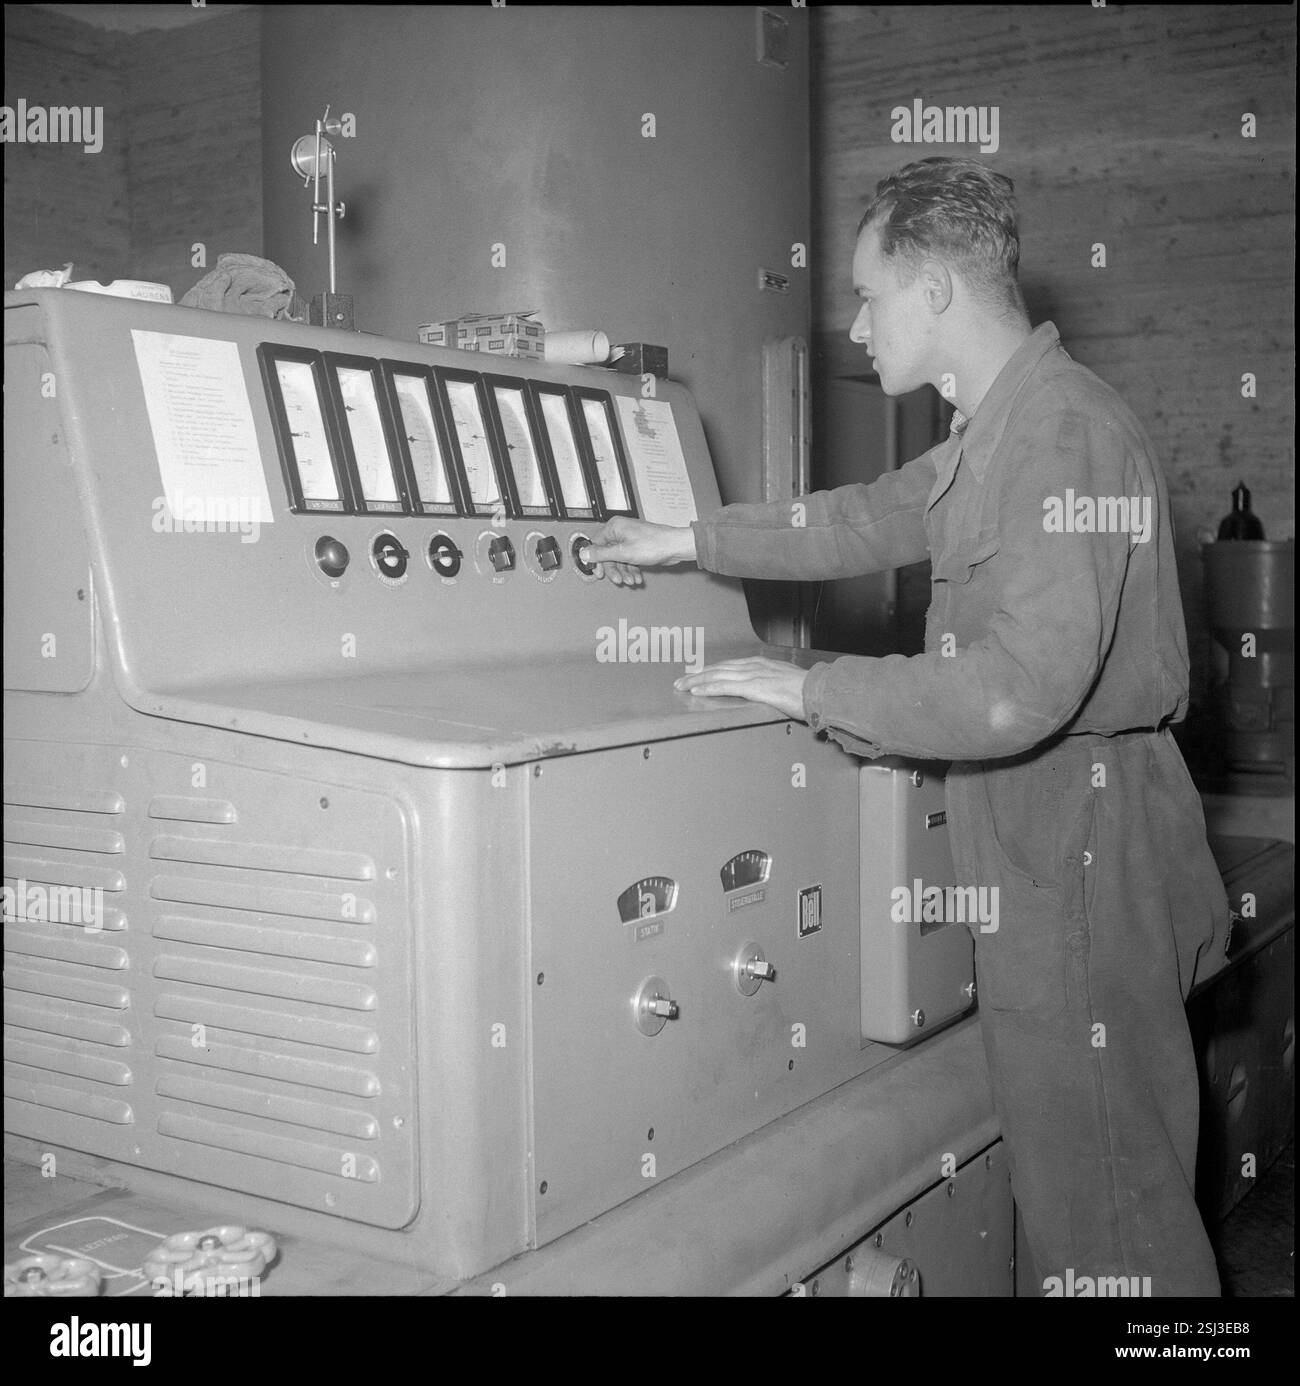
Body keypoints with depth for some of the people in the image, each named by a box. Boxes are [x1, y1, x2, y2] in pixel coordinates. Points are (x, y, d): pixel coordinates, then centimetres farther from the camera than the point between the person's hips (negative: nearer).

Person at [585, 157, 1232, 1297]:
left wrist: (815, 691, -19)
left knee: (1107, 1216, 1)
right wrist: (688, 542, 28)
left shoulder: (1066, 433, -20)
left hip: (1086, 854, -10)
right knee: (1069, 1186, 18)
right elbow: (871, 520, 26)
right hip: (1034, 847, 10)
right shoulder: (993, 432, 13)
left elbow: (1020, 688, -28)